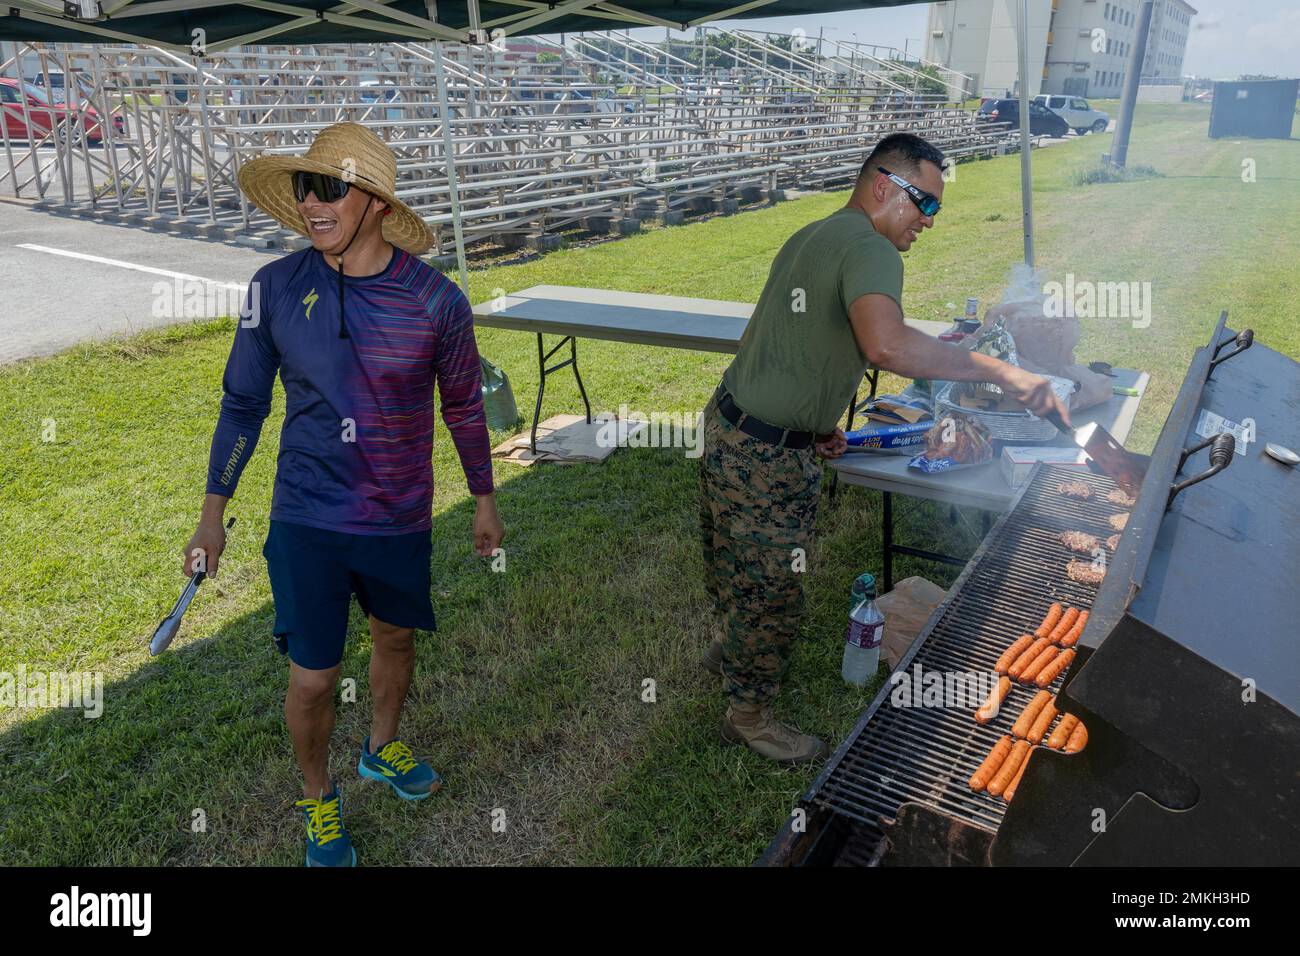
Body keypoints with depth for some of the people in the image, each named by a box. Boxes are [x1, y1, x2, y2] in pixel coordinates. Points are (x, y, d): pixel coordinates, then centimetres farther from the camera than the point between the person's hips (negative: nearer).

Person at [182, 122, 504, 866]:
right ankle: (319, 797, 34)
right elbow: (243, 404, 1)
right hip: (307, 521, -1)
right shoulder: (277, 287, -10)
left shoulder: (436, 300, -12)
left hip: (402, 521, 1)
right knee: (312, 679, 4)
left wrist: (485, 500, 10)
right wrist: (213, 515, 6)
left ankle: (382, 747, 51)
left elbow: (464, 405, 2)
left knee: (396, 639, 21)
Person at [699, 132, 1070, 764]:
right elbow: (886, 345, -40)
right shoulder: (868, 248, -19)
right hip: (767, 458, -10)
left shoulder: (812, 236, 13)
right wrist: (1003, 373, -34)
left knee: (734, 561, 28)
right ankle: (749, 716, 25)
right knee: (771, 592, 6)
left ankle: (728, 647, 51)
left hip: (731, 423, 10)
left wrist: (814, 424, 18)